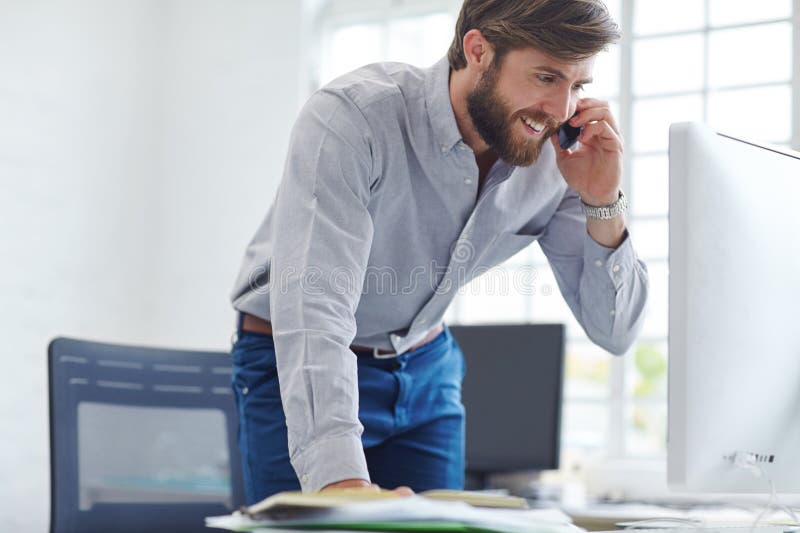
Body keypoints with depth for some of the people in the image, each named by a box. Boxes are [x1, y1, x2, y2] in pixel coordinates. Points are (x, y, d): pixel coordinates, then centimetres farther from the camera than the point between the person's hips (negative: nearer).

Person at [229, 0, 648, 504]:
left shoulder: (555, 157, -13)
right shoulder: (353, 117, -29)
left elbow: (615, 331, -8)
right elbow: (313, 306, -41)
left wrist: (603, 202, -25)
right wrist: (339, 478, -53)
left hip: (426, 367, 4)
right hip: (298, 370, -4)